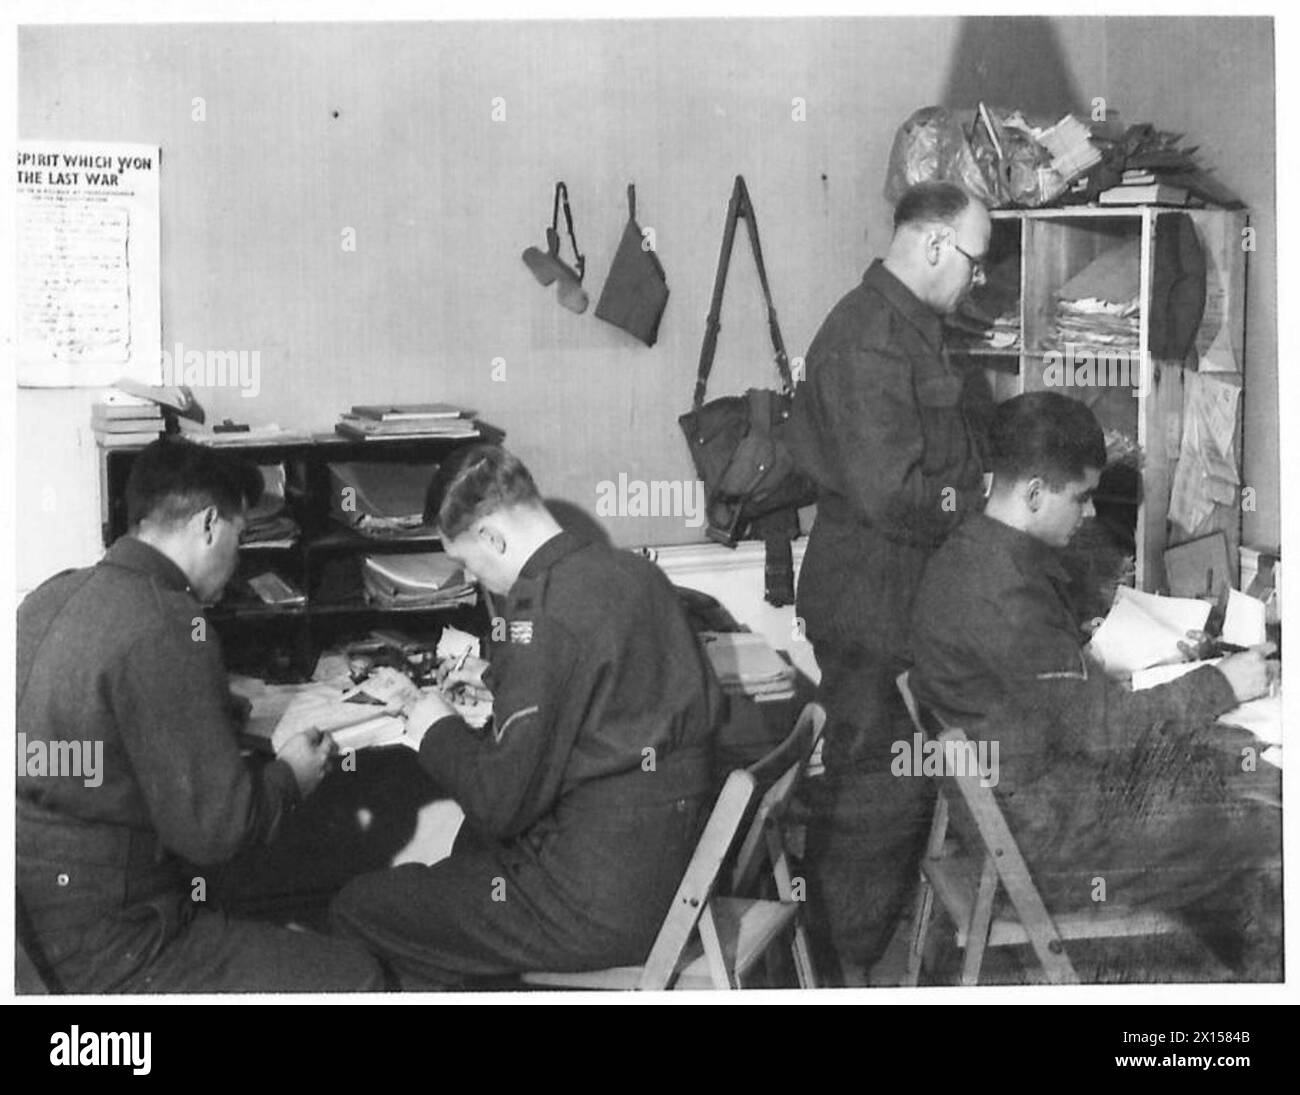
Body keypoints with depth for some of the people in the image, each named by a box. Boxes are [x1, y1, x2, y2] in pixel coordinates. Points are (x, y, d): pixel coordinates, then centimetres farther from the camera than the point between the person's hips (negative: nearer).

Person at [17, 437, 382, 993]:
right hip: (104, 953, -10)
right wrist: (288, 777, -3)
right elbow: (213, 827, -22)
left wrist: (242, 714, 18)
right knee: (354, 976, -2)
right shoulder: (168, 626, -23)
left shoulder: (55, 595, 5)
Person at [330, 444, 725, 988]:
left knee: (355, 910, 3)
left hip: (597, 909, -9)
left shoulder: (541, 608, -21)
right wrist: (496, 686, 19)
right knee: (473, 842, 33)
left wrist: (438, 731, -1)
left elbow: (500, 804, -19)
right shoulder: (633, 571, 4)